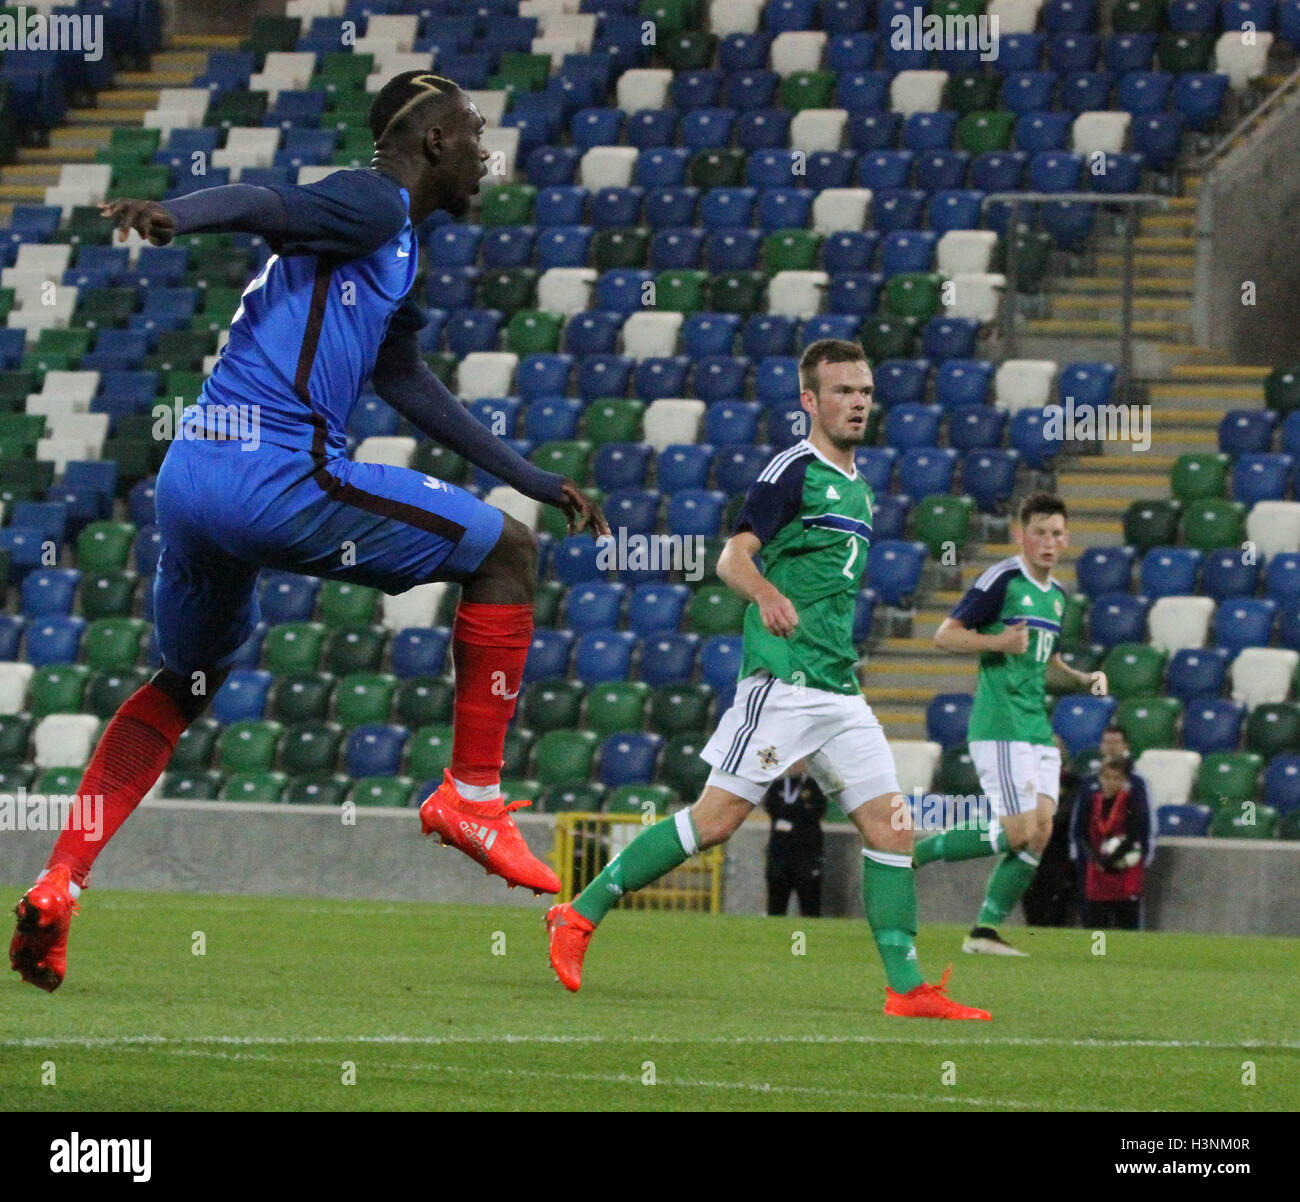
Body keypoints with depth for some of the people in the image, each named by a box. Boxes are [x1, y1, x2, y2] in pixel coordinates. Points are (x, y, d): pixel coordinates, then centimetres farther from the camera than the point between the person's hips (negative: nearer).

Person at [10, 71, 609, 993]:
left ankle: (58, 887, 14)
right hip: (278, 470, -10)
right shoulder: (377, 204, 0)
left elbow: (415, 392, 38)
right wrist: (171, 217, -41)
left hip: (192, 473, 10)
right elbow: (265, 205, -19)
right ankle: (473, 795, 1)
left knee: (183, 685, 25)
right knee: (504, 553, 2)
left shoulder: (387, 252, 29)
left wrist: (542, 484, 44)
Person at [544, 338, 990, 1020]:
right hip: (783, 677, -8)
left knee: (890, 826, -1)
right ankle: (580, 915, -1)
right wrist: (768, 594, -38)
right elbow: (733, 558, -19)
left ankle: (906, 989, -1)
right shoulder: (795, 470, -7)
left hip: (839, 688, 8)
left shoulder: (857, 488, 19)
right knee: (717, 818, -11)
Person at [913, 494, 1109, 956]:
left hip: (1037, 730, 8)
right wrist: (998, 642, -23)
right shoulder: (1002, 580, -9)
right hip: (1000, 727, -8)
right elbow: (946, 635, -10)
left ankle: (984, 930, 4)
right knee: (1019, 831, -15)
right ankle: (911, 852, -2)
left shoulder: (1055, 594, 17)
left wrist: (1081, 677, 17)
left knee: (1040, 831, -1)